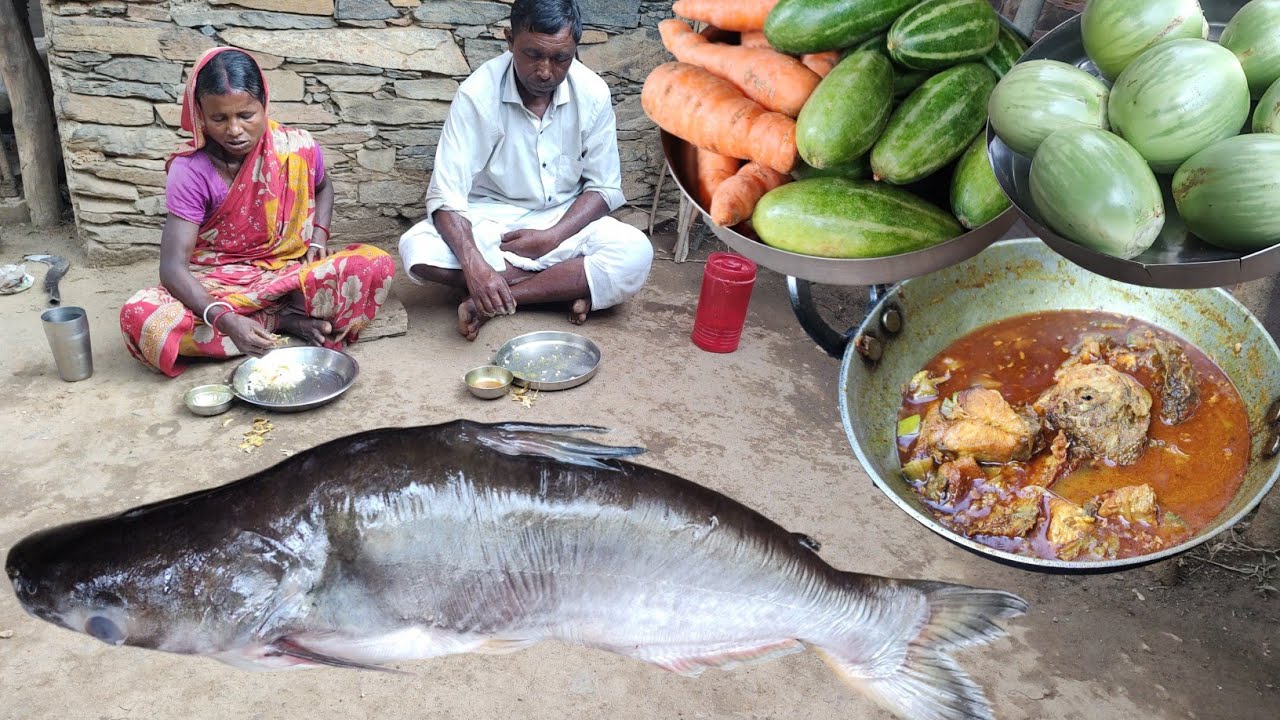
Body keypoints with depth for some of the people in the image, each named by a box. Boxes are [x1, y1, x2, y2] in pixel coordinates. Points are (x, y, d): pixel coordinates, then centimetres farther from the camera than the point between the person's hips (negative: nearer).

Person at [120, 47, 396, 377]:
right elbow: (173, 266, -24)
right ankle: (286, 320, -19)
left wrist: (318, 238, -4)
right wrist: (225, 320, -41)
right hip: (218, 284, 0)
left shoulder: (298, 148, -11)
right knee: (140, 317, -32)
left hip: (292, 272, 0)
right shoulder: (190, 170, -18)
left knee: (377, 265, -26)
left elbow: (322, 188, 16)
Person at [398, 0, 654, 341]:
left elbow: (604, 187, -4)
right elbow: (446, 194, -23)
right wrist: (474, 263, -42)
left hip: (565, 220, 1)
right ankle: (569, 285, -21)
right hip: (490, 218, -1)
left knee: (636, 254, -28)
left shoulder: (592, 93, -12)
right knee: (417, 249, -30)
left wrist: (553, 236, -21)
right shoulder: (478, 93, -18)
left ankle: (490, 304, -23)